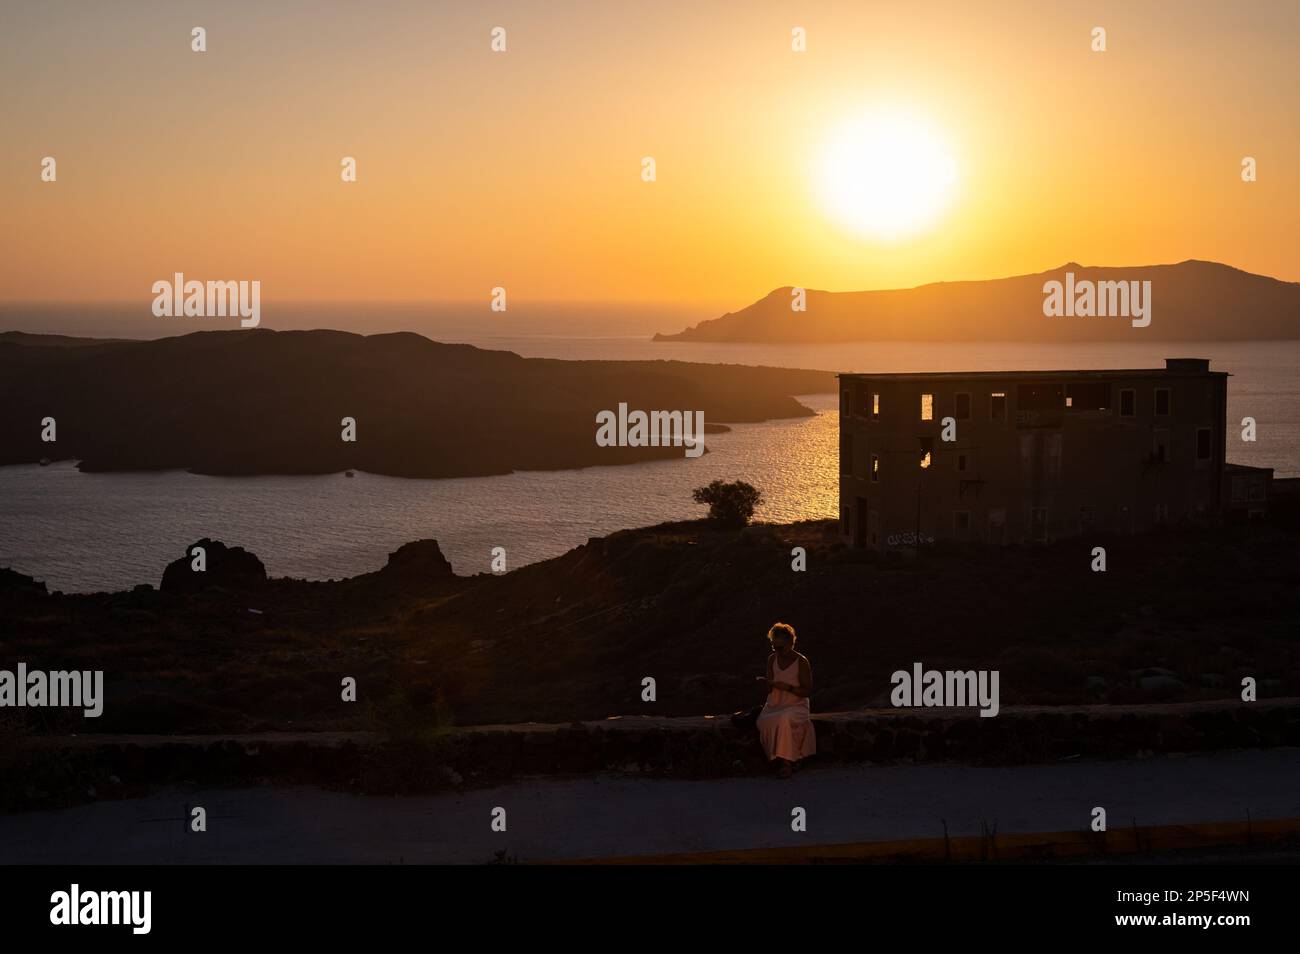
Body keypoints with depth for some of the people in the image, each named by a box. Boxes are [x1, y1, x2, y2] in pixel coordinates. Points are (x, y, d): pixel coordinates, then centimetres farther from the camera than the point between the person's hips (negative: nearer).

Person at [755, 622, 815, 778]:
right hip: (774, 706, 4)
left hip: (796, 706, -4)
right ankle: (778, 760, -20)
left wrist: (787, 687, -20)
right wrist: (768, 684, -11)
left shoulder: (801, 662, -5)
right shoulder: (772, 659, 9)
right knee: (764, 722, -30)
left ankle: (786, 761, -29)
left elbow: (808, 691, -7)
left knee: (784, 720, -38)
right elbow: (770, 690, 13)